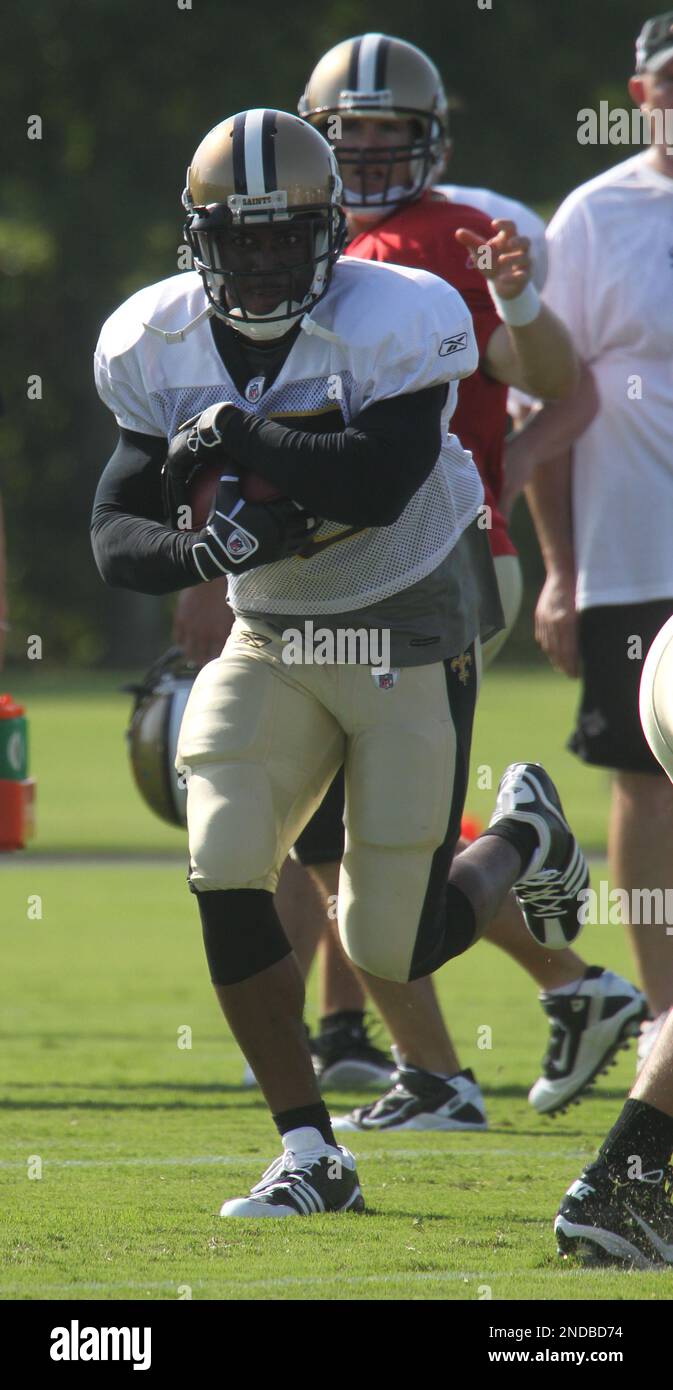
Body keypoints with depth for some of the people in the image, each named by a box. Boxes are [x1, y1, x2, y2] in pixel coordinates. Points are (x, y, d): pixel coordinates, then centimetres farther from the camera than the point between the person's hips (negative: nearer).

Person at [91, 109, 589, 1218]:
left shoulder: (398, 322, -21)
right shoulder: (158, 348, -6)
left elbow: (378, 482, -34)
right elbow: (115, 534, -6)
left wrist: (240, 433, -30)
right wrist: (199, 551, -27)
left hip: (409, 636, -4)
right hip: (272, 640, 4)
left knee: (392, 949, -1)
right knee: (225, 875, -17)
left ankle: (522, 840, 34)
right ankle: (310, 1157, -3)